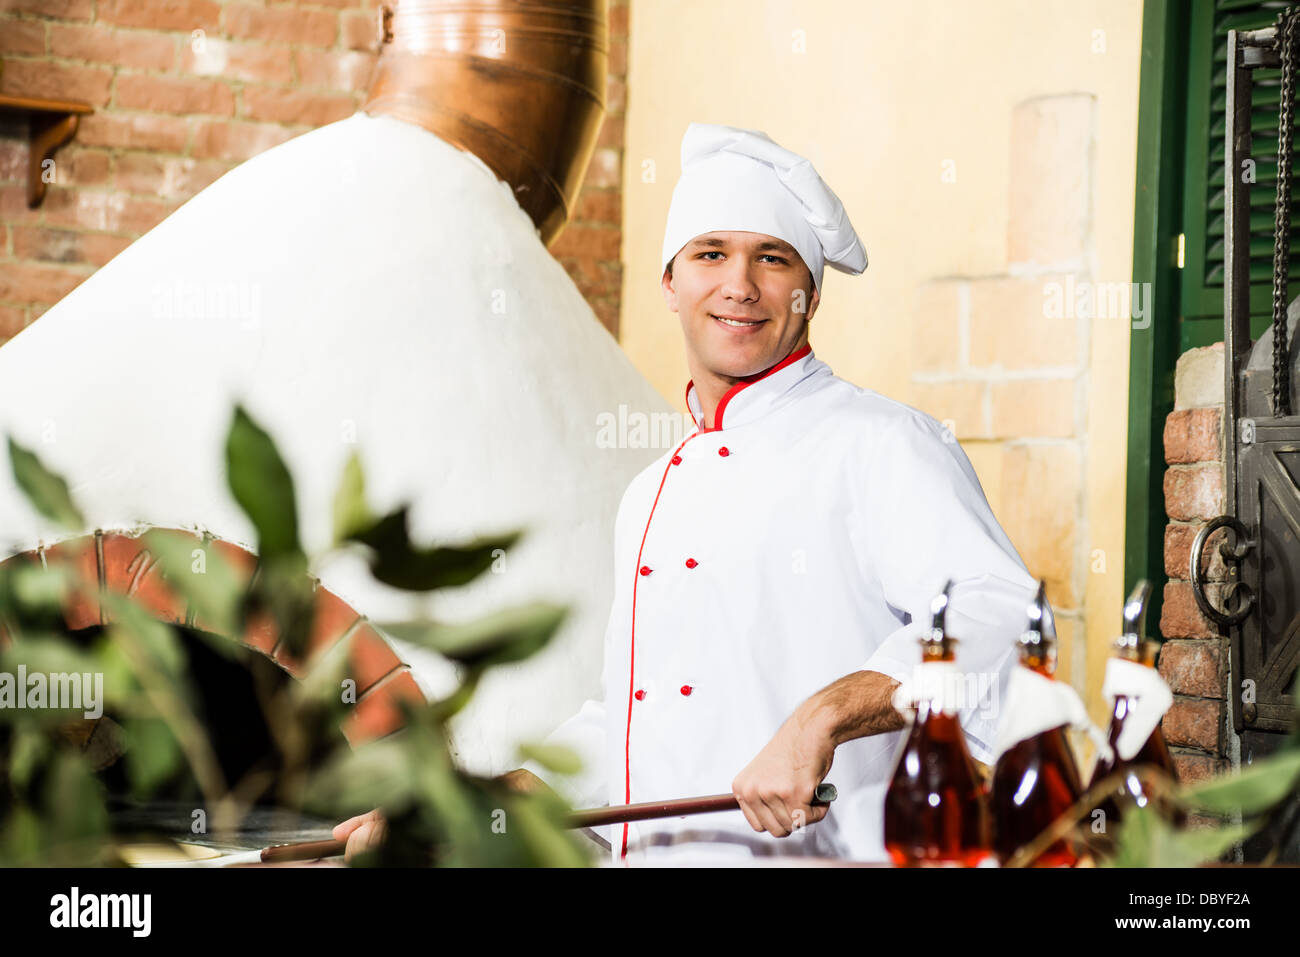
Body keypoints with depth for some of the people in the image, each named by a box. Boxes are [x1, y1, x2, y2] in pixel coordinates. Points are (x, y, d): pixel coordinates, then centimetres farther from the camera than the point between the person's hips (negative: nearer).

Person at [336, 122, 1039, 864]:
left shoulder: (880, 446, -2)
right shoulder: (652, 494, 21)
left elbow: (1001, 618, -17)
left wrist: (821, 719, -28)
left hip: (823, 857, -6)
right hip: (650, 854, 6)